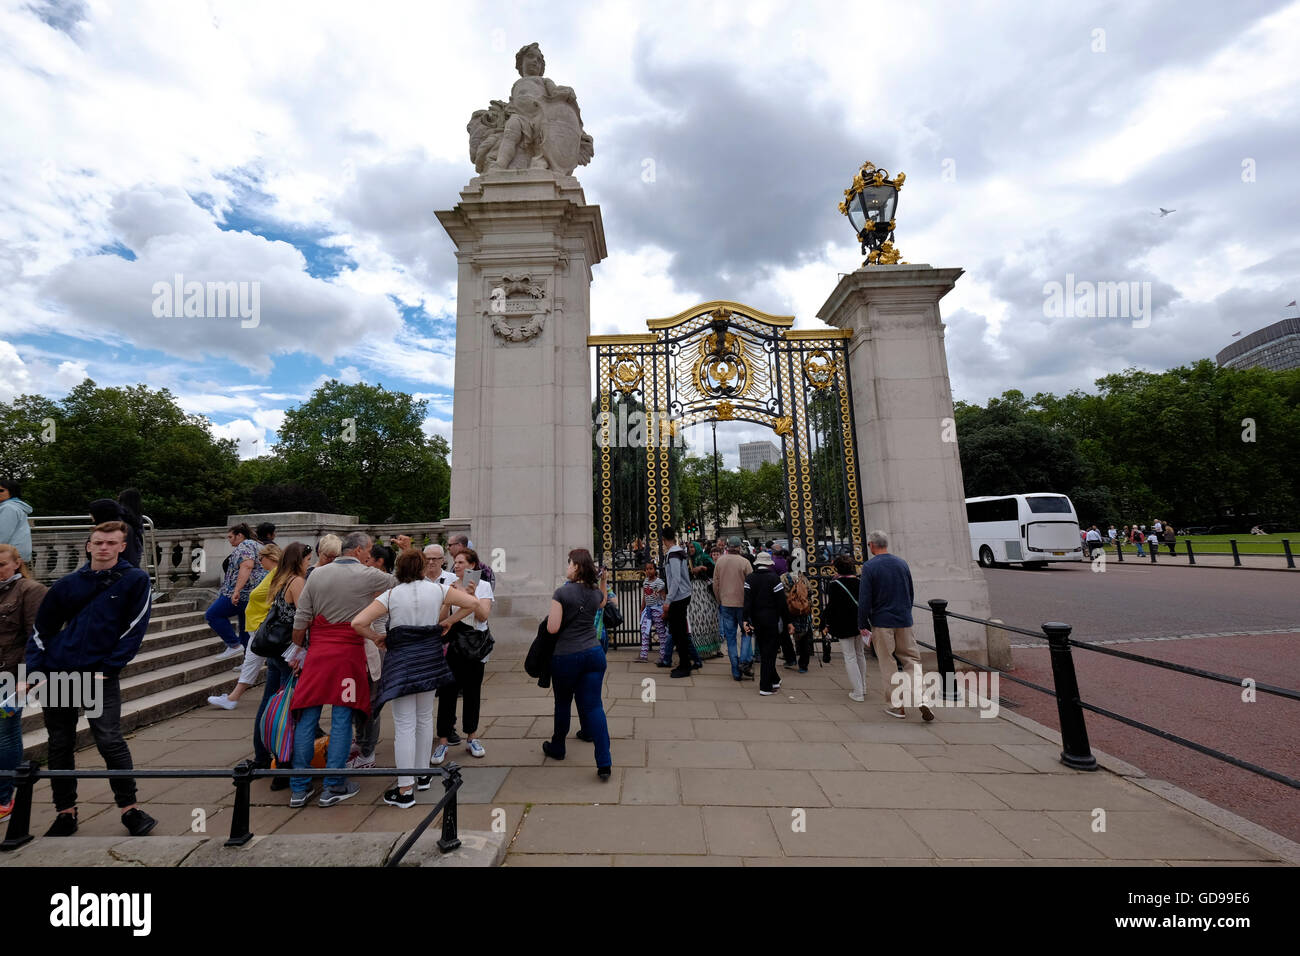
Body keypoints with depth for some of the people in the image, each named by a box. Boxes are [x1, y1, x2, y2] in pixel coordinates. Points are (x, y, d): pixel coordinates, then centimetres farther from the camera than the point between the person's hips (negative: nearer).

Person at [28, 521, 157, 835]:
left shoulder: (135, 580, -4)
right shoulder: (68, 584, 5)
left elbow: (135, 629, -6)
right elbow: (41, 629, 11)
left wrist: (108, 669, -10)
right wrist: (36, 672, 2)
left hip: (101, 675, -4)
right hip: (57, 675, 4)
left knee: (111, 743, -6)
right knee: (59, 747, 11)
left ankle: (130, 809, 5)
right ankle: (65, 814, 26)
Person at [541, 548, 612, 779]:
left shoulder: (562, 592, -14)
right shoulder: (596, 592, 3)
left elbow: (552, 628, -14)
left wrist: (551, 616, 6)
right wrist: (602, 582, 25)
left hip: (566, 656, -4)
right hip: (594, 654, 4)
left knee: (562, 703, 18)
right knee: (593, 705, 4)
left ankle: (557, 748, 40)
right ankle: (604, 763, 1)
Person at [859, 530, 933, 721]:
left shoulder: (869, 567, -12)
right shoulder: (902, 563, 5)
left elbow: (864, 599, -13)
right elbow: (911, 594, 15)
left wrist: (862, 625, -4)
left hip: (881, 622, -4)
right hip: (904, 621, 4)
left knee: (888, 665, 7)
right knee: (911, 659, 13)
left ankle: (896, 705, 14)